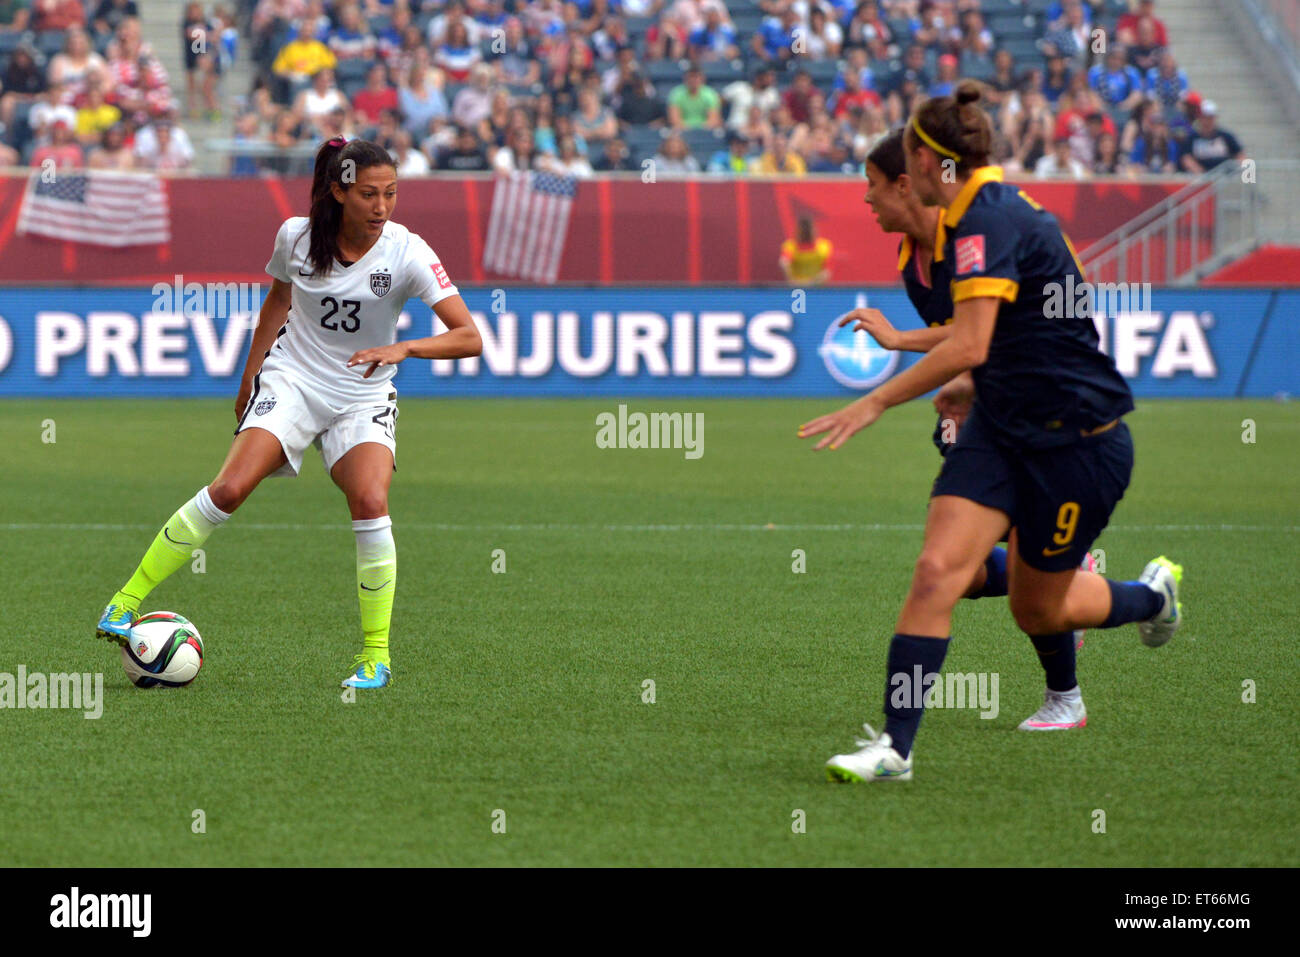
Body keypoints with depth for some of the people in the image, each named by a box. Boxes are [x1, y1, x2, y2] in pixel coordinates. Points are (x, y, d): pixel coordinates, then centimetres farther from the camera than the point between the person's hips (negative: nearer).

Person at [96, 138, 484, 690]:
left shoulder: (407, 253, -14)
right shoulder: (296, 237, -7)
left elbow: (469, 337, -19)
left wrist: (404, 348, -35)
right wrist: (250, 376, 18)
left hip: (364, 397, -1)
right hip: (290, 379, 1)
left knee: (370, 503, -25)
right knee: (230, 488, -20)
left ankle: (375, 655, -10)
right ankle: (125, 605, -11)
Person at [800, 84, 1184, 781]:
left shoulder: (986, 219, -23)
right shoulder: (998, 208, 7)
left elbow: (968, 345, -31)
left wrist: (875, 403, -27)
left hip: (1079, 438, -8)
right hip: (1001, 427, 8)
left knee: (1037, 608, 10)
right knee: (937, 572, -10)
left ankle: (1153, 593, 40)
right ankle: (894, 746, -11)